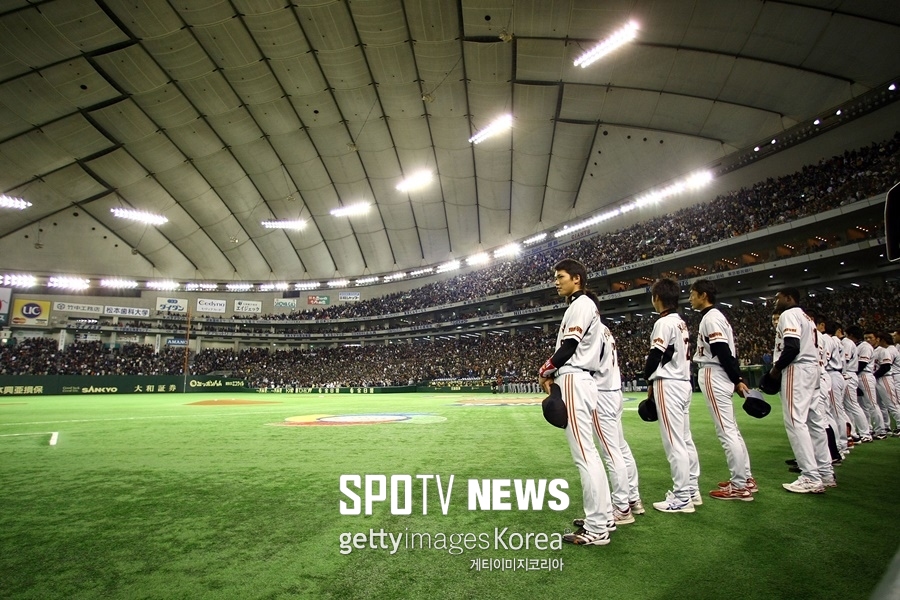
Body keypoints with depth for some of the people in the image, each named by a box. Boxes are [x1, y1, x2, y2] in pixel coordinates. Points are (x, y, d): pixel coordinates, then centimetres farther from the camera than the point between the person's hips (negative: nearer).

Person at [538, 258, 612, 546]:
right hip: (579, 381, 11)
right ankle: (602, 516, 24)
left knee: (584, 454, -8)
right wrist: (553, 374, 10)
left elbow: (569, 347, -17)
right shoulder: (583, 306, 22)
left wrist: (544, 372, -4)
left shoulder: (581, 304, -8)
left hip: (573, 382, -11)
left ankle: (596, 530, -2)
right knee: (588, 453, 15)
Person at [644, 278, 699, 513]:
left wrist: (648, 378, 2)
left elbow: (655, 356, -16)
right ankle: (692, 490, 22)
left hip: (668, 384, -10)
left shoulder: (664, 322, -13)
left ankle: (682, 497, 0)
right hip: (684, 382, 10)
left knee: (674, 441, -5)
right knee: (685, 438, 14)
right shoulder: (681, 323, 15)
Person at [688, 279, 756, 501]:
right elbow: (728, 352, 15)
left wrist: (736, 380, -15)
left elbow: (723, 352, -18)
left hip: (714, 376, -11)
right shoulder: (716, 316, 19)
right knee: (731, 429, 15)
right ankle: (746, 479, 23)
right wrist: (738, 379, 12)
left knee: (725, 431, -6)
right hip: (719, 376, 11)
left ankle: (740, 486, 1)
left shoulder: (710, 317, -12)